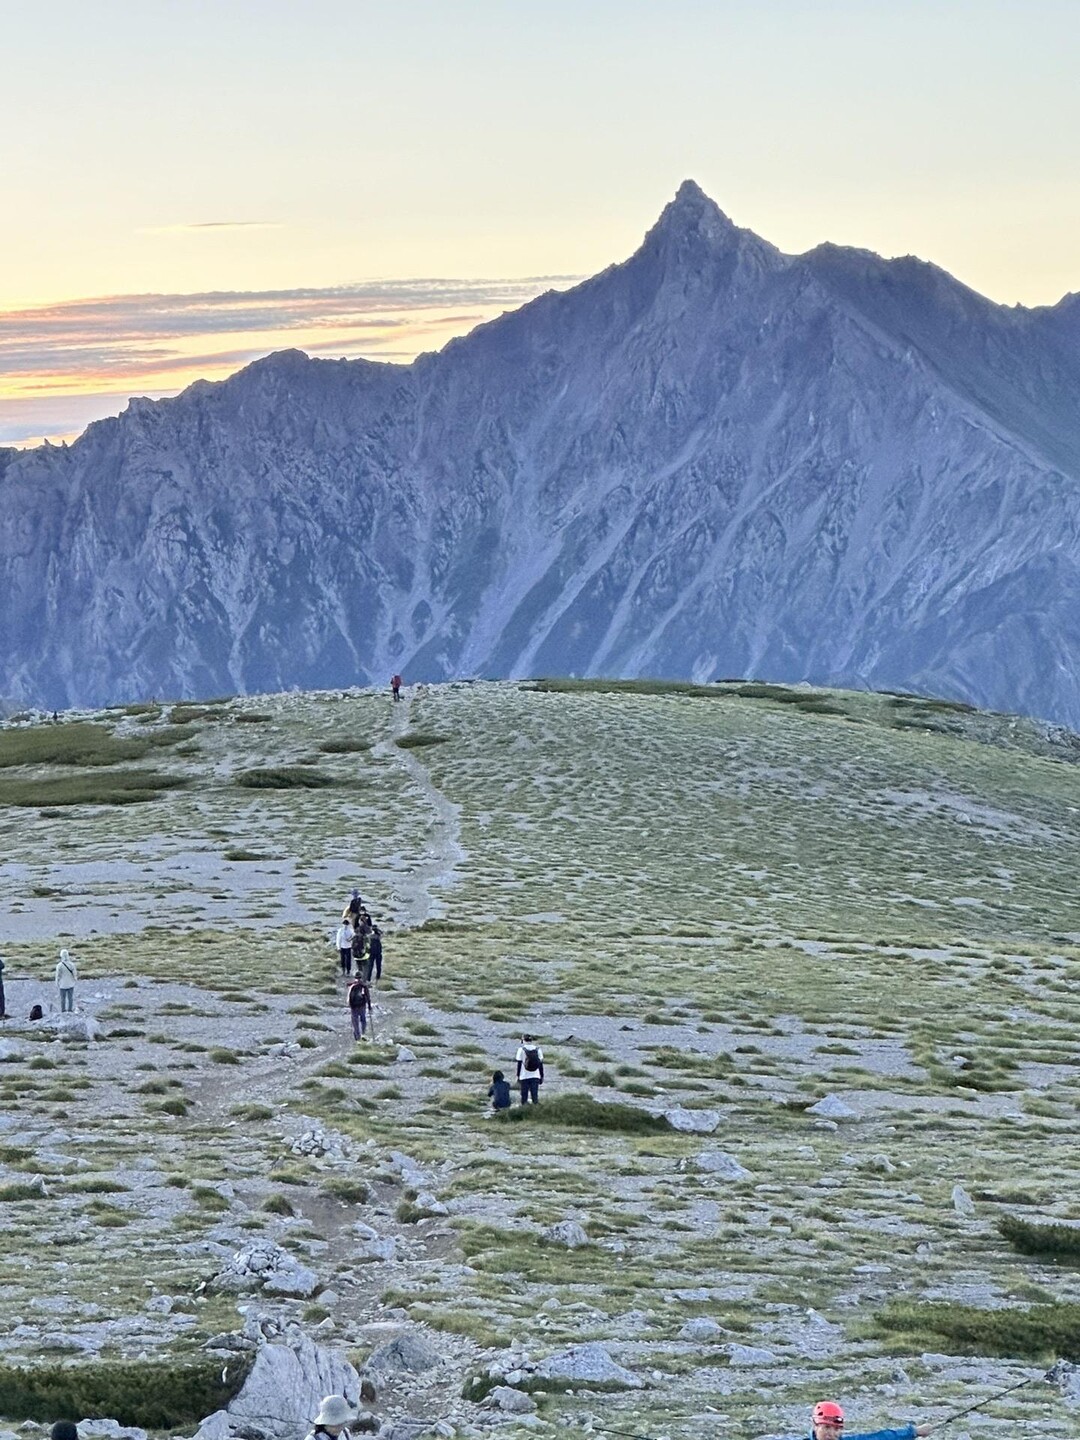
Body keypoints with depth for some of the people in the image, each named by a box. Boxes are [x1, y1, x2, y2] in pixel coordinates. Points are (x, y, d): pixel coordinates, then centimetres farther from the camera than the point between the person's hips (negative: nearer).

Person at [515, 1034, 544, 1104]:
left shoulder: (521, 1049, -3)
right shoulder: (537, 1049, 4)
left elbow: (519, 1064, -2)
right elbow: (541, 1064, 5)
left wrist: (518, 1076, 5)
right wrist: (542, 1077, 12)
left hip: (524, 1077, -2)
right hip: (535, 1076, 2)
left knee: (524, 1096, 5)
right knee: (535, 1096, 5)